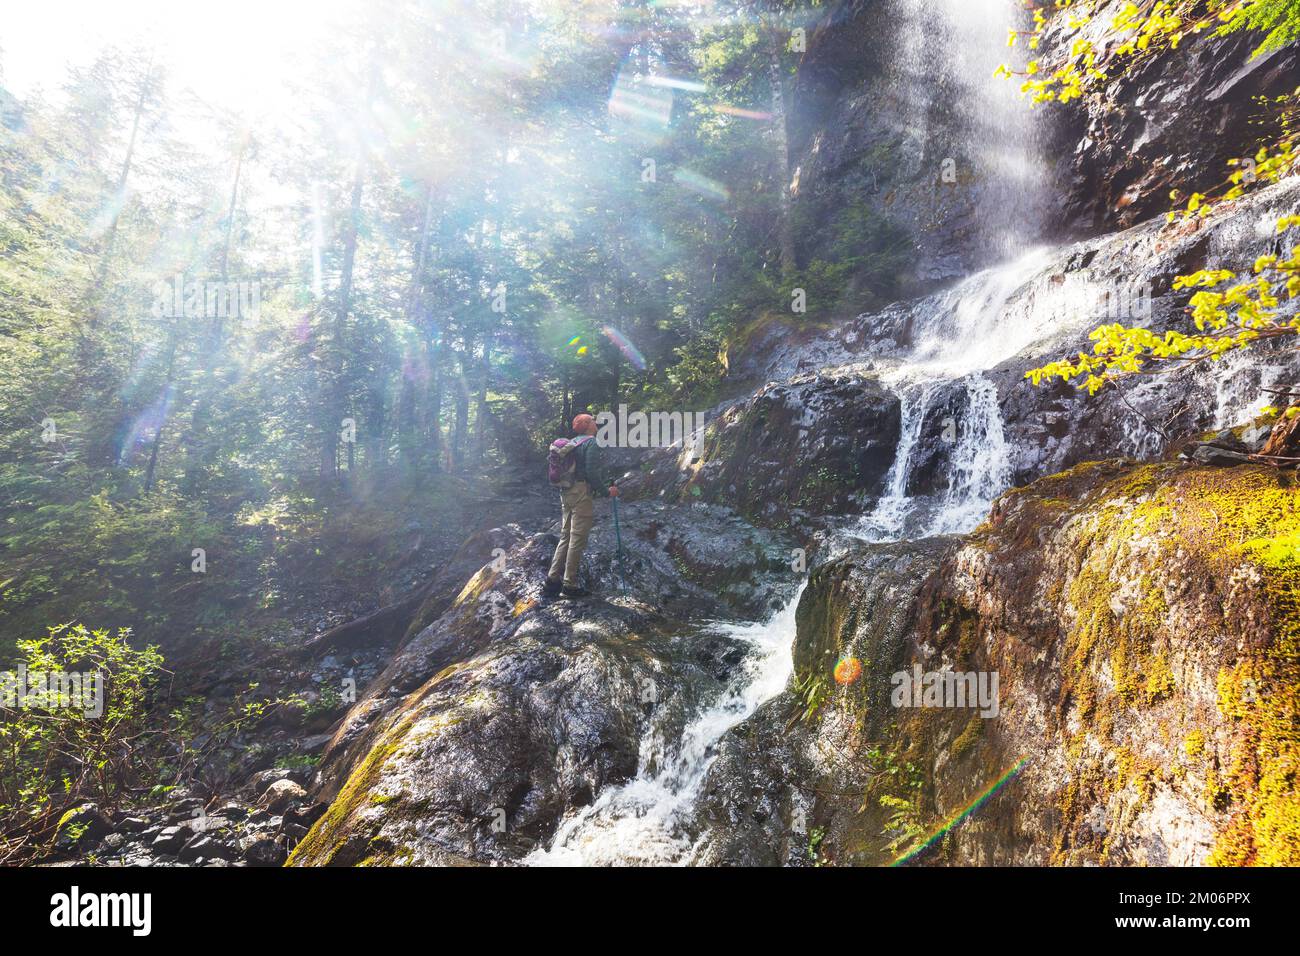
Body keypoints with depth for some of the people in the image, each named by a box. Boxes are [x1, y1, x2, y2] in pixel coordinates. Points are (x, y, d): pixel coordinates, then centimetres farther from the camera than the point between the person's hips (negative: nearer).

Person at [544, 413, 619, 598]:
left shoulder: (572, 443, 16)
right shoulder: (592, 442, -10)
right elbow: (592, 472, -19)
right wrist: (606, 491, -10)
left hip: (566, 493, 9)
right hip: (582, 494, -8)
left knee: (566, 537, 14)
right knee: (578, 540, -3)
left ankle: (553, 579, 13)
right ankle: (570, 584, 0)